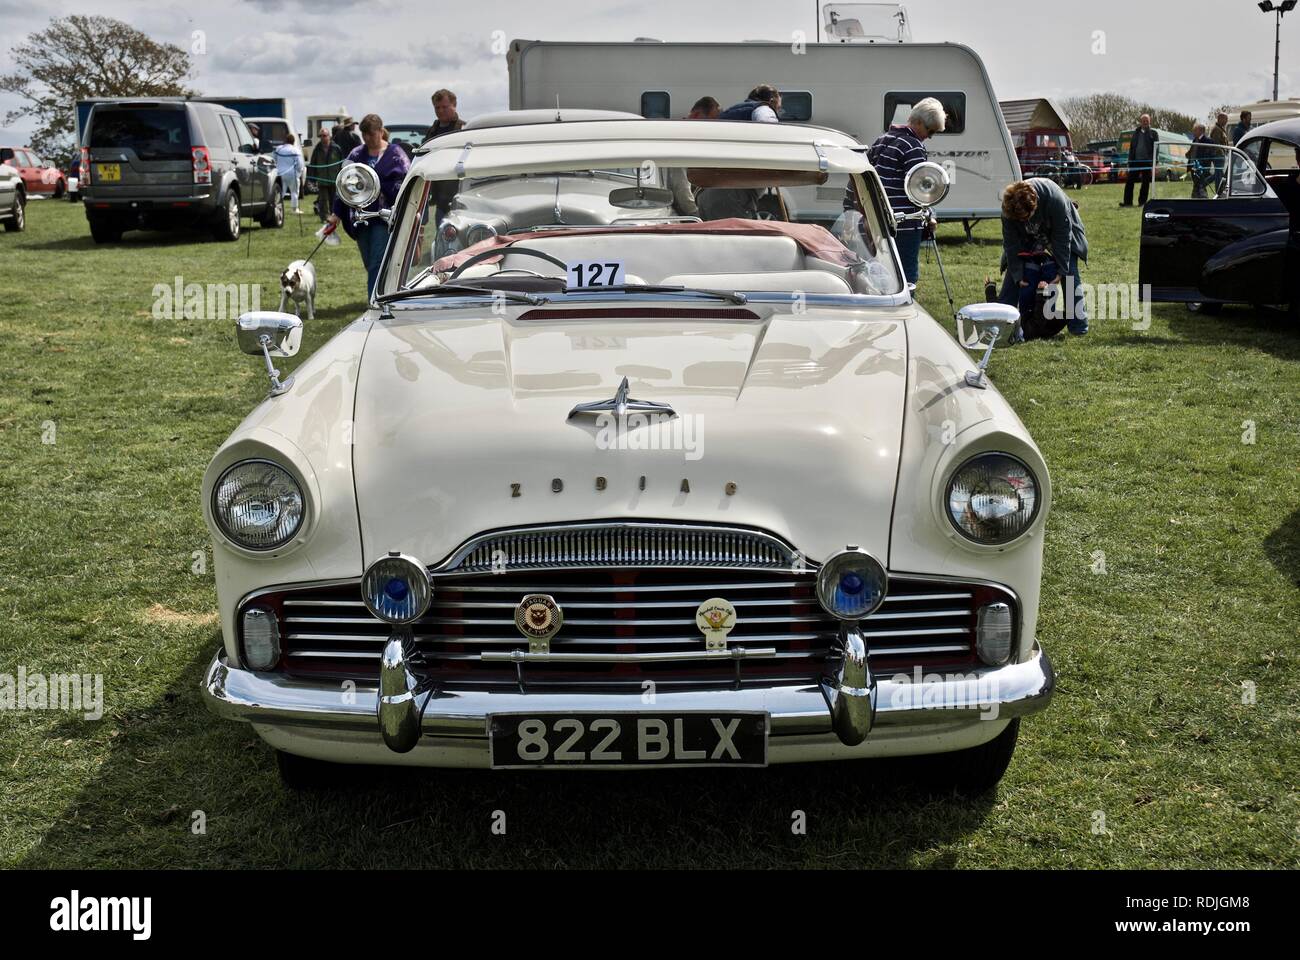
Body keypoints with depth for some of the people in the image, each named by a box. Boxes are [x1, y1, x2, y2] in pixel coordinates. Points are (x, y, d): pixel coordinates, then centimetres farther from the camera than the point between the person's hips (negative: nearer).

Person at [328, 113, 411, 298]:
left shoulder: (395, 154, 1)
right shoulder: (356, 155, 12)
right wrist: (337, 213, 10)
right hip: (361, 218, 5)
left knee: (377, 266, -12)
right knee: (370, 266, 10)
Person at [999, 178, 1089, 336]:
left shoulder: (1055, 199, -40)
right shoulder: (1008, 206, -31)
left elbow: (1062, 237, -29)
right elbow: (1011, 243, -21)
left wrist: (1061, 271, -27)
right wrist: (1018, 276, -21)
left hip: (1061, 230, -3)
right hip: (1027, 236, 3)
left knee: (1069, 272, -14)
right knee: (1013, 271, -7)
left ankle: (1079, 325, -10)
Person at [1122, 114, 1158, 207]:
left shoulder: (1153, 133, 5)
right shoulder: (1136, 133, 15)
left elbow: (1156, 148, -1)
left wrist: (1154, 162, -11)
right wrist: (1130, 160, 6)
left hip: (1147, 161, -3)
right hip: (1135, 160, 3)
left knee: (1145, 182, 1)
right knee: (1129, 181, -3)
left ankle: (1142, 201, 6)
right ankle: (1128, 202, -1)